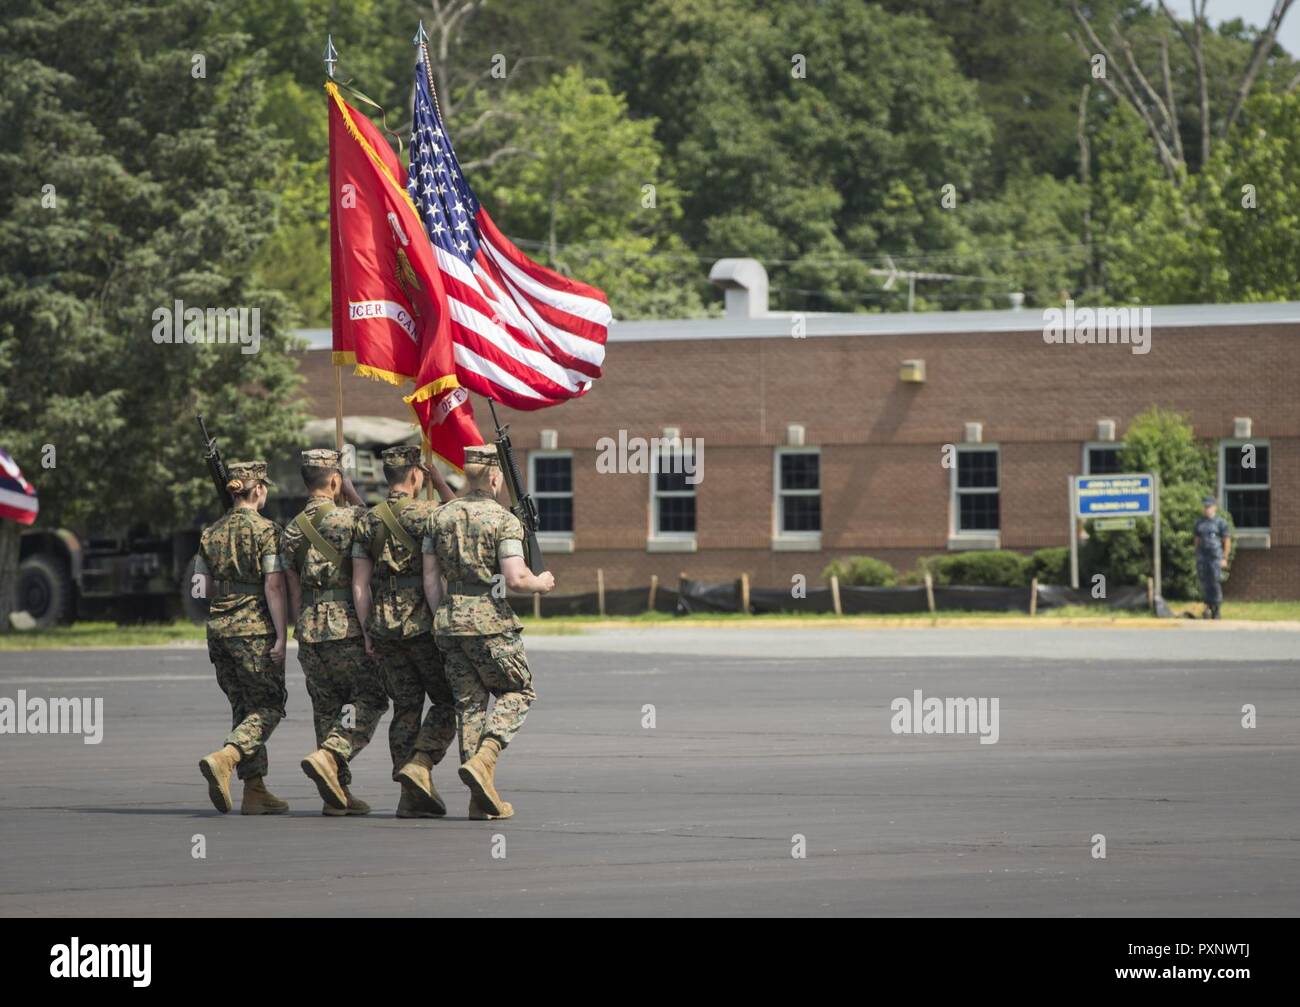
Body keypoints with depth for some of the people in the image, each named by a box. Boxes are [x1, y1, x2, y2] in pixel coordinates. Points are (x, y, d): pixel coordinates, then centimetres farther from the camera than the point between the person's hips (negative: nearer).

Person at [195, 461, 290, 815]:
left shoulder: (211, 533, 8)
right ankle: (224, 758, -23)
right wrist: (281, 636, -14)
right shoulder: (266, 530, -9)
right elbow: (274, 587, -14)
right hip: (255, 628, -6)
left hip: (219, 626, 6)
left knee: (244, 707, 12)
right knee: (269, 706, 0)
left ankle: (255, 790, 10)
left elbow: (203, 589, 9)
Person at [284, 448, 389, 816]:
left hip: (310, 630, 6)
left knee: (327, 708, 11)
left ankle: (338, 794, 9)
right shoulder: (347, 519, -10)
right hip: (347, 627, -6)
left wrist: (302, 636, 16)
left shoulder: (292, 531, 10)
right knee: (369, 699, 2)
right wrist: (349, 487, 19)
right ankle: (330, 755, -21)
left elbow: (293, 590, 12)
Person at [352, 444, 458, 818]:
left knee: (405, 707, 9)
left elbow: (360, 583, 3)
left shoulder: (366, 522, 6)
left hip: (385, 628, 5)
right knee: (448, 703, 6)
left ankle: (412, 796, 6)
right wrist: (441, 483, 10)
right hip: (425, 624, -5)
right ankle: (419, 765, -14)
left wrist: (367, 632, 7)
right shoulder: (428, 513, -9)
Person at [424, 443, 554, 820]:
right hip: (491, 620, -5)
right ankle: (482, 760, -12)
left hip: (450, 620, 5)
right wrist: (541, 583, 4)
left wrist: (442, 621, 14)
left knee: (470, 704, 10)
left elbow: (430, 578, 7)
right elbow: (514, 578, -17)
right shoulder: (504, 520, -8)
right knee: (517, 692, 11)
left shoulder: (440, 517, 8)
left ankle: (481, 798, 7)